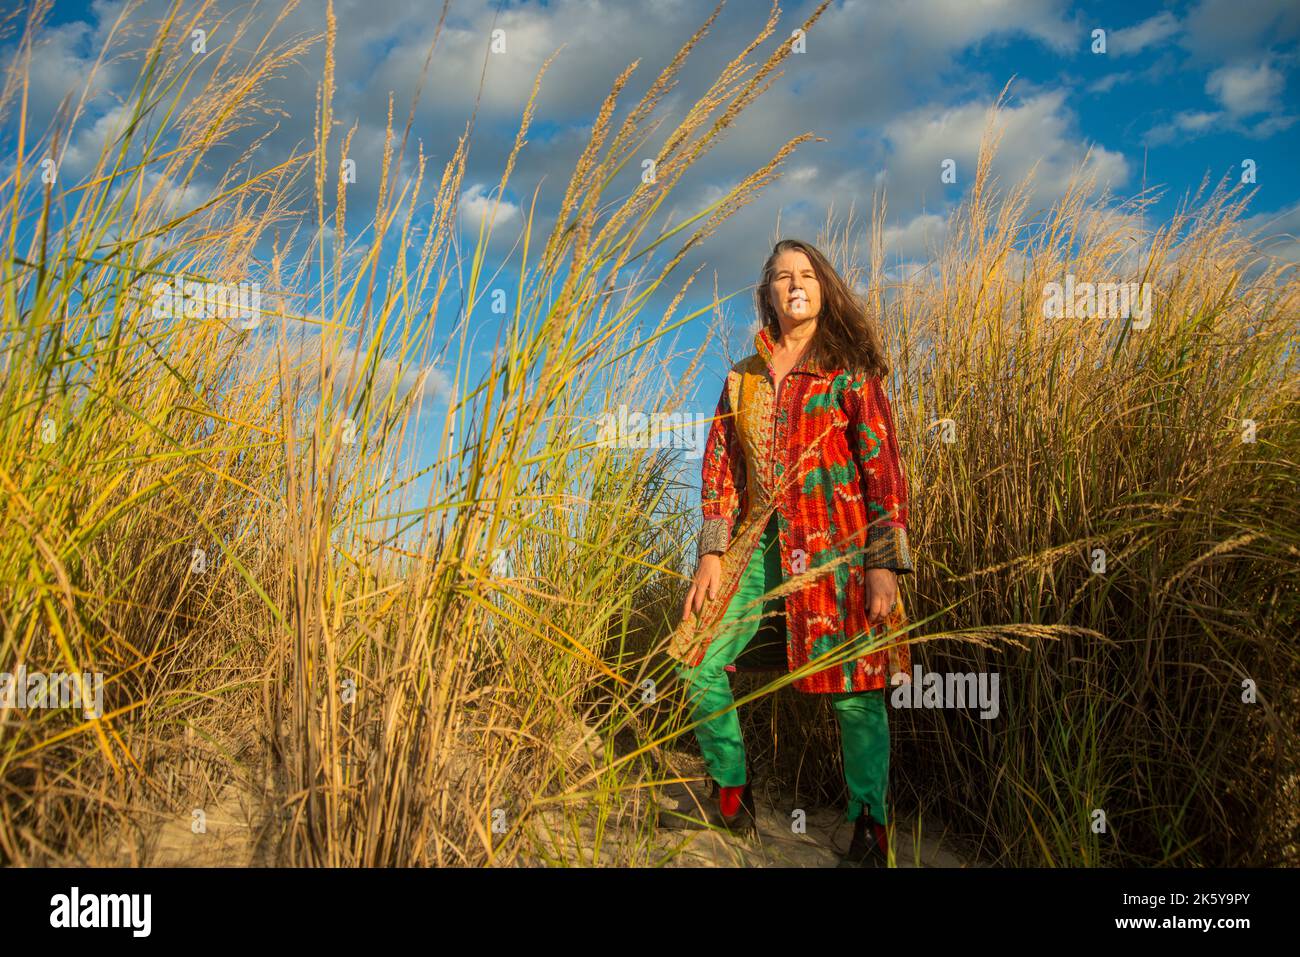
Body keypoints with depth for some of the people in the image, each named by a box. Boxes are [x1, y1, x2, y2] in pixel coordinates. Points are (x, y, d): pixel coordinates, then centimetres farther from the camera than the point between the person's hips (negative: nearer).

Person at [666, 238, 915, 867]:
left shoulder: (851, 373, 2)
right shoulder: (742, 379, 14)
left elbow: (884, 470, -3)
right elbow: (720, 471, 12)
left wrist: (883, 564, -11)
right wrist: (711, 553, 2)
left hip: (836, 548, -4)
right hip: (761, 544, 4)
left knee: (854, 687, -6)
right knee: (696, 660, -4)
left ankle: (869, 828, 11)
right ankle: (732, 791, 15)